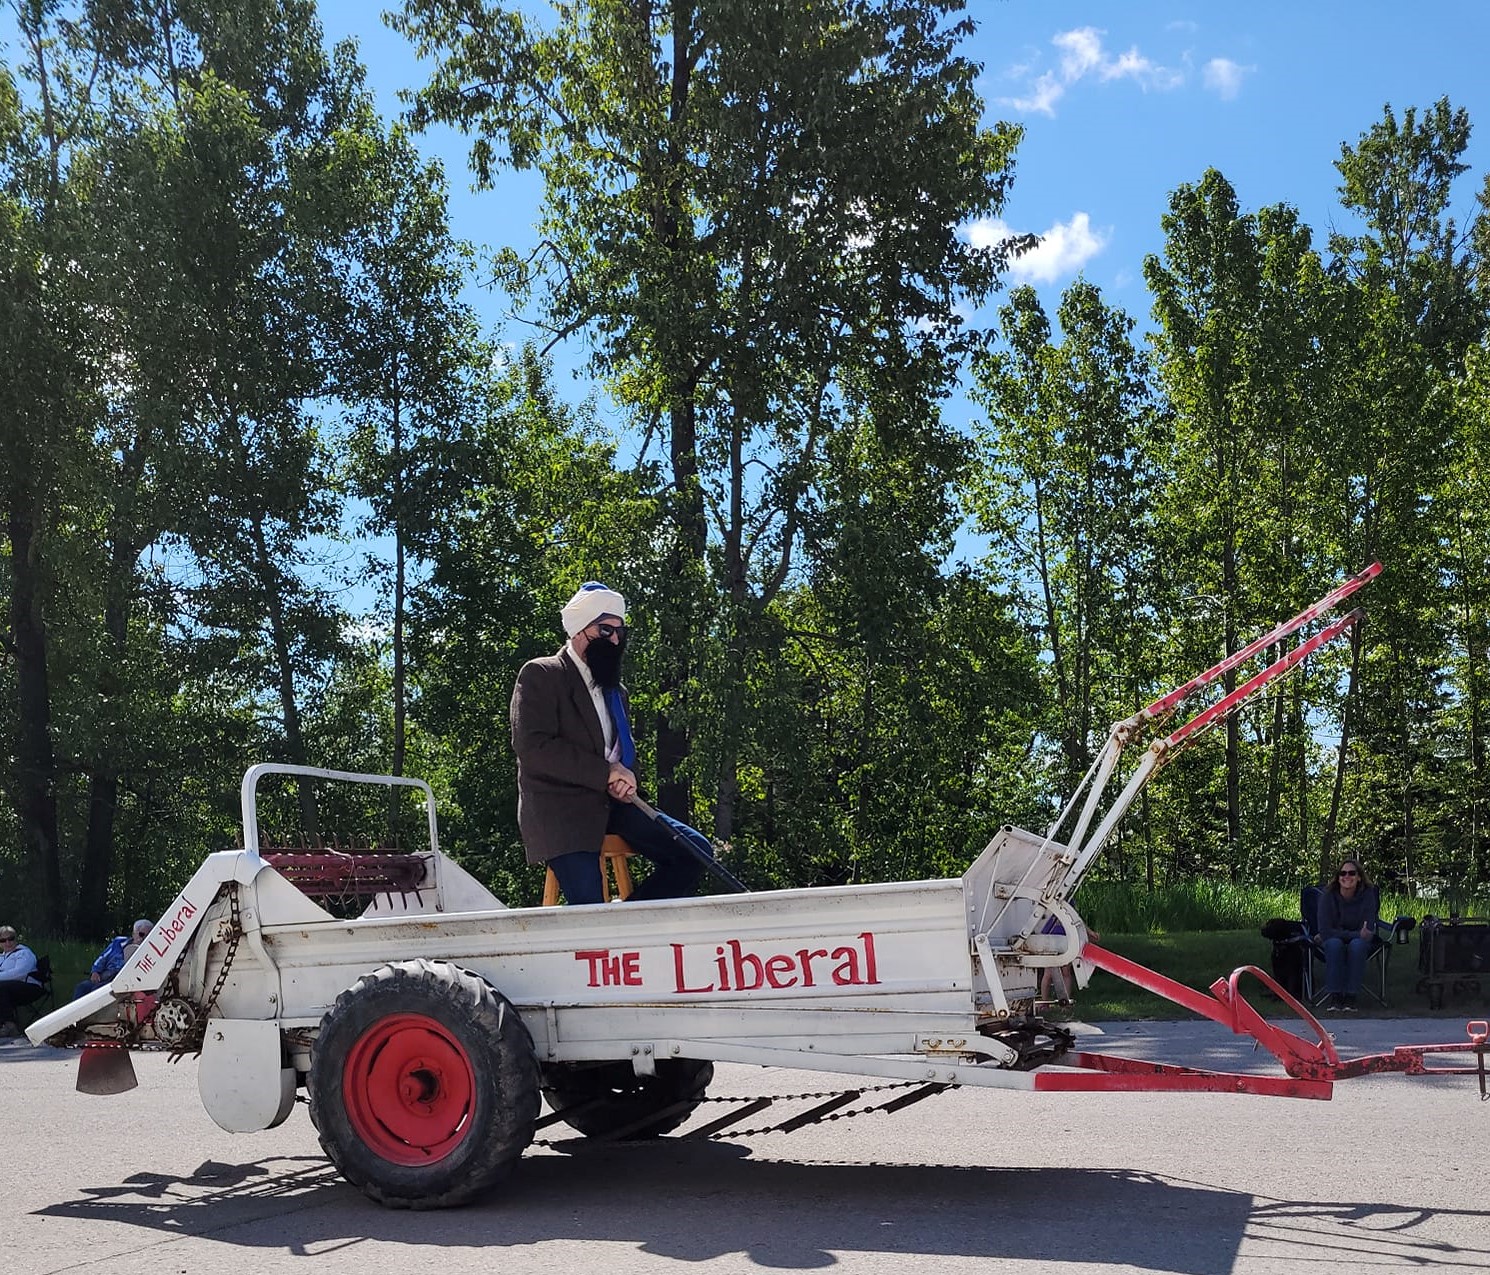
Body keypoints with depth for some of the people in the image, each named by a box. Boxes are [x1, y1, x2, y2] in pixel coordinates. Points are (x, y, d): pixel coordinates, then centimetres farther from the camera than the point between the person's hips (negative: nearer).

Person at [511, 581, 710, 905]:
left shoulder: (616, 690, 23)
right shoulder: (540, 675, -1)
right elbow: (532, 746, -14)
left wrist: (626, 782, 0)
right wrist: (606, 772, -16)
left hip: (611, 804, 7)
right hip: (558, 807, -7)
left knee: (694, 850, -10)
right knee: (589, 912, -24)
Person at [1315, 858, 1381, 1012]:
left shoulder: (1368, 894, -16)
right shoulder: (1328, 894, -16)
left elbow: (1369, 932, -18)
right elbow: (1325, 931, -20)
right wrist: (1357, 934, -26)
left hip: (1359, 942, 0)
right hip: (1333, 940, 0)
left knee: (1357, 945, -34)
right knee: (1334, 944, -35)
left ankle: (1351, 996, -29)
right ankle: (1333, 995, -28)